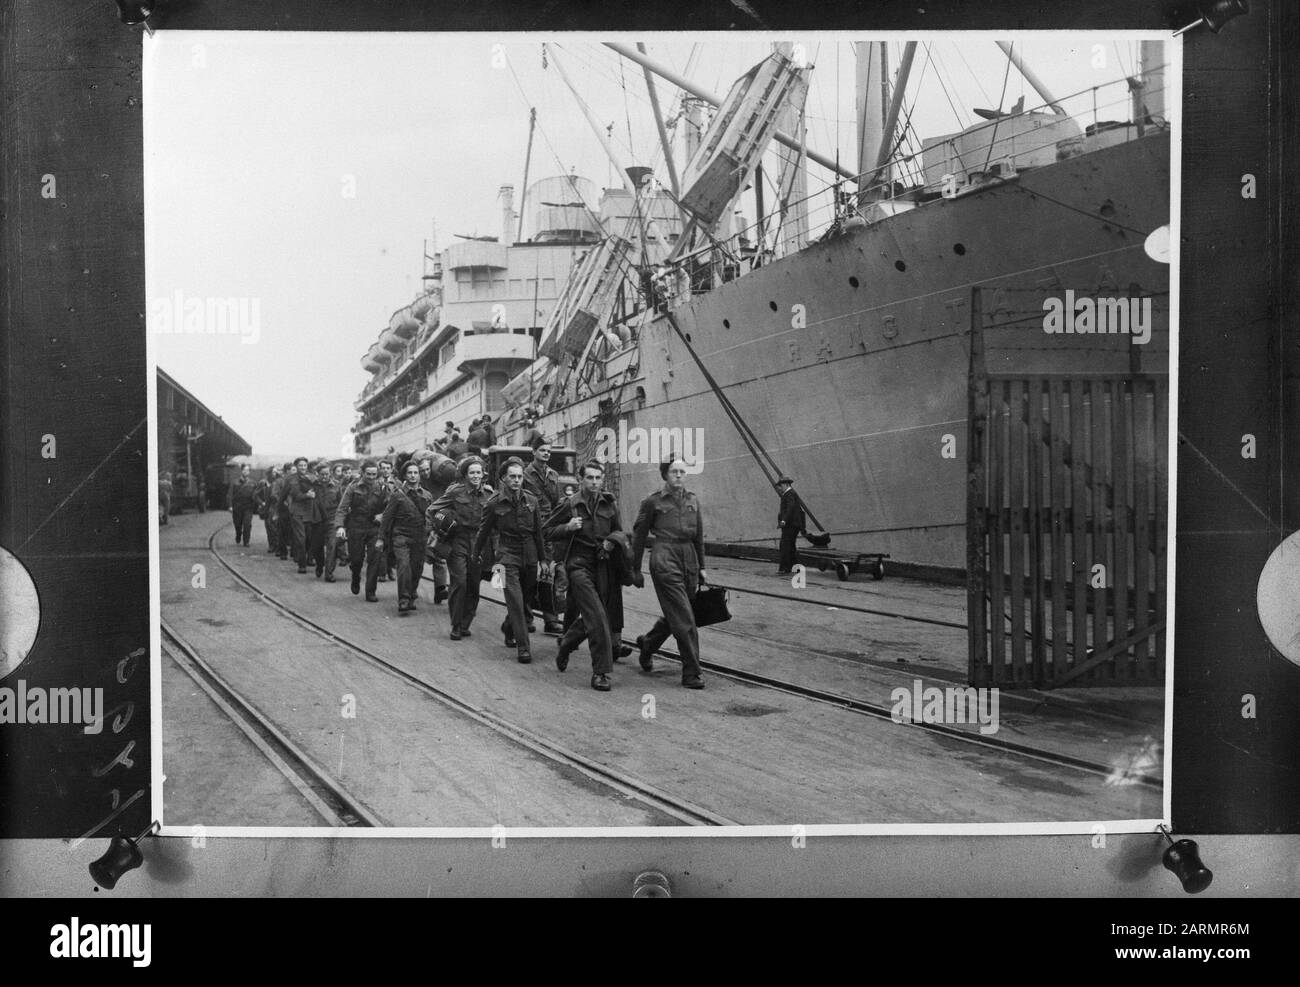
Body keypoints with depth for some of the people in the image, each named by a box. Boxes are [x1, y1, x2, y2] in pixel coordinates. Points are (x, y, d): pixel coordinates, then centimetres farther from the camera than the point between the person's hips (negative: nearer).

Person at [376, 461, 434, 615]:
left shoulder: (426, 496, 9)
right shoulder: (397, 494, -2)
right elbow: (387, 516, -1)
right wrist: (380, 538, -3)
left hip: (420, 539, 4)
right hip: (401, 536, -4)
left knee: (417, 569, 6)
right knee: (404, 565, -18)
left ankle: (411, 598, 24)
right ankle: (403, 602, -17)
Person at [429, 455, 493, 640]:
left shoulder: (488, 493, 3)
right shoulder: (456, 491, -5)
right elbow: (433, 509, 2)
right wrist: (447, 522, -5)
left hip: (478, 543, 3)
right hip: (458, 543, -3)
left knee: (474, 587, 5)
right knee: (460, 584, -9)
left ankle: (465, 625, 18)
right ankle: (456, 626, 1)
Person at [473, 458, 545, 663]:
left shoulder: (531, 501, 4)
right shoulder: (495, 503, -4)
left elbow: (539, 532, 11)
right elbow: (484, 530, 9)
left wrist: (542, 559, 12)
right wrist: (477, 553, 19)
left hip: (529, 555, 4)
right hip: (508, 555, -4)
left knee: (526, 598, 12)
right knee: (516, 601, -12)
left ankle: (508, 627, 41)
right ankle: (523, 647, -11)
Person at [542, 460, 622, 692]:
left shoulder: (609, 504, 7)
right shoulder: (570, 504, -4)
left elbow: (618, 531, 21)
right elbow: (546, 531, 2)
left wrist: (610, 542, -1)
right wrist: (567, 527, -15)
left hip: (601, 566, 5)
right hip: (578, 565, -5)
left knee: (590, 619, 12)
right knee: (597, 618, -15)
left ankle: (565, 643, 42)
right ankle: (600, 672, -9)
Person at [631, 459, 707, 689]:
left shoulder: (692, 500, 13)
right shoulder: (653, 502, -1)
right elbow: (639, 535, 5)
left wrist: (701, 567, 18)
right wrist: (636, 570, 7)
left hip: (689, 560, 6)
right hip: (664, 560, -6)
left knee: (674, 616, 13)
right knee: (684, 619, -10)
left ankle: (647, 644, 41)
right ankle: (691, 673, -4)